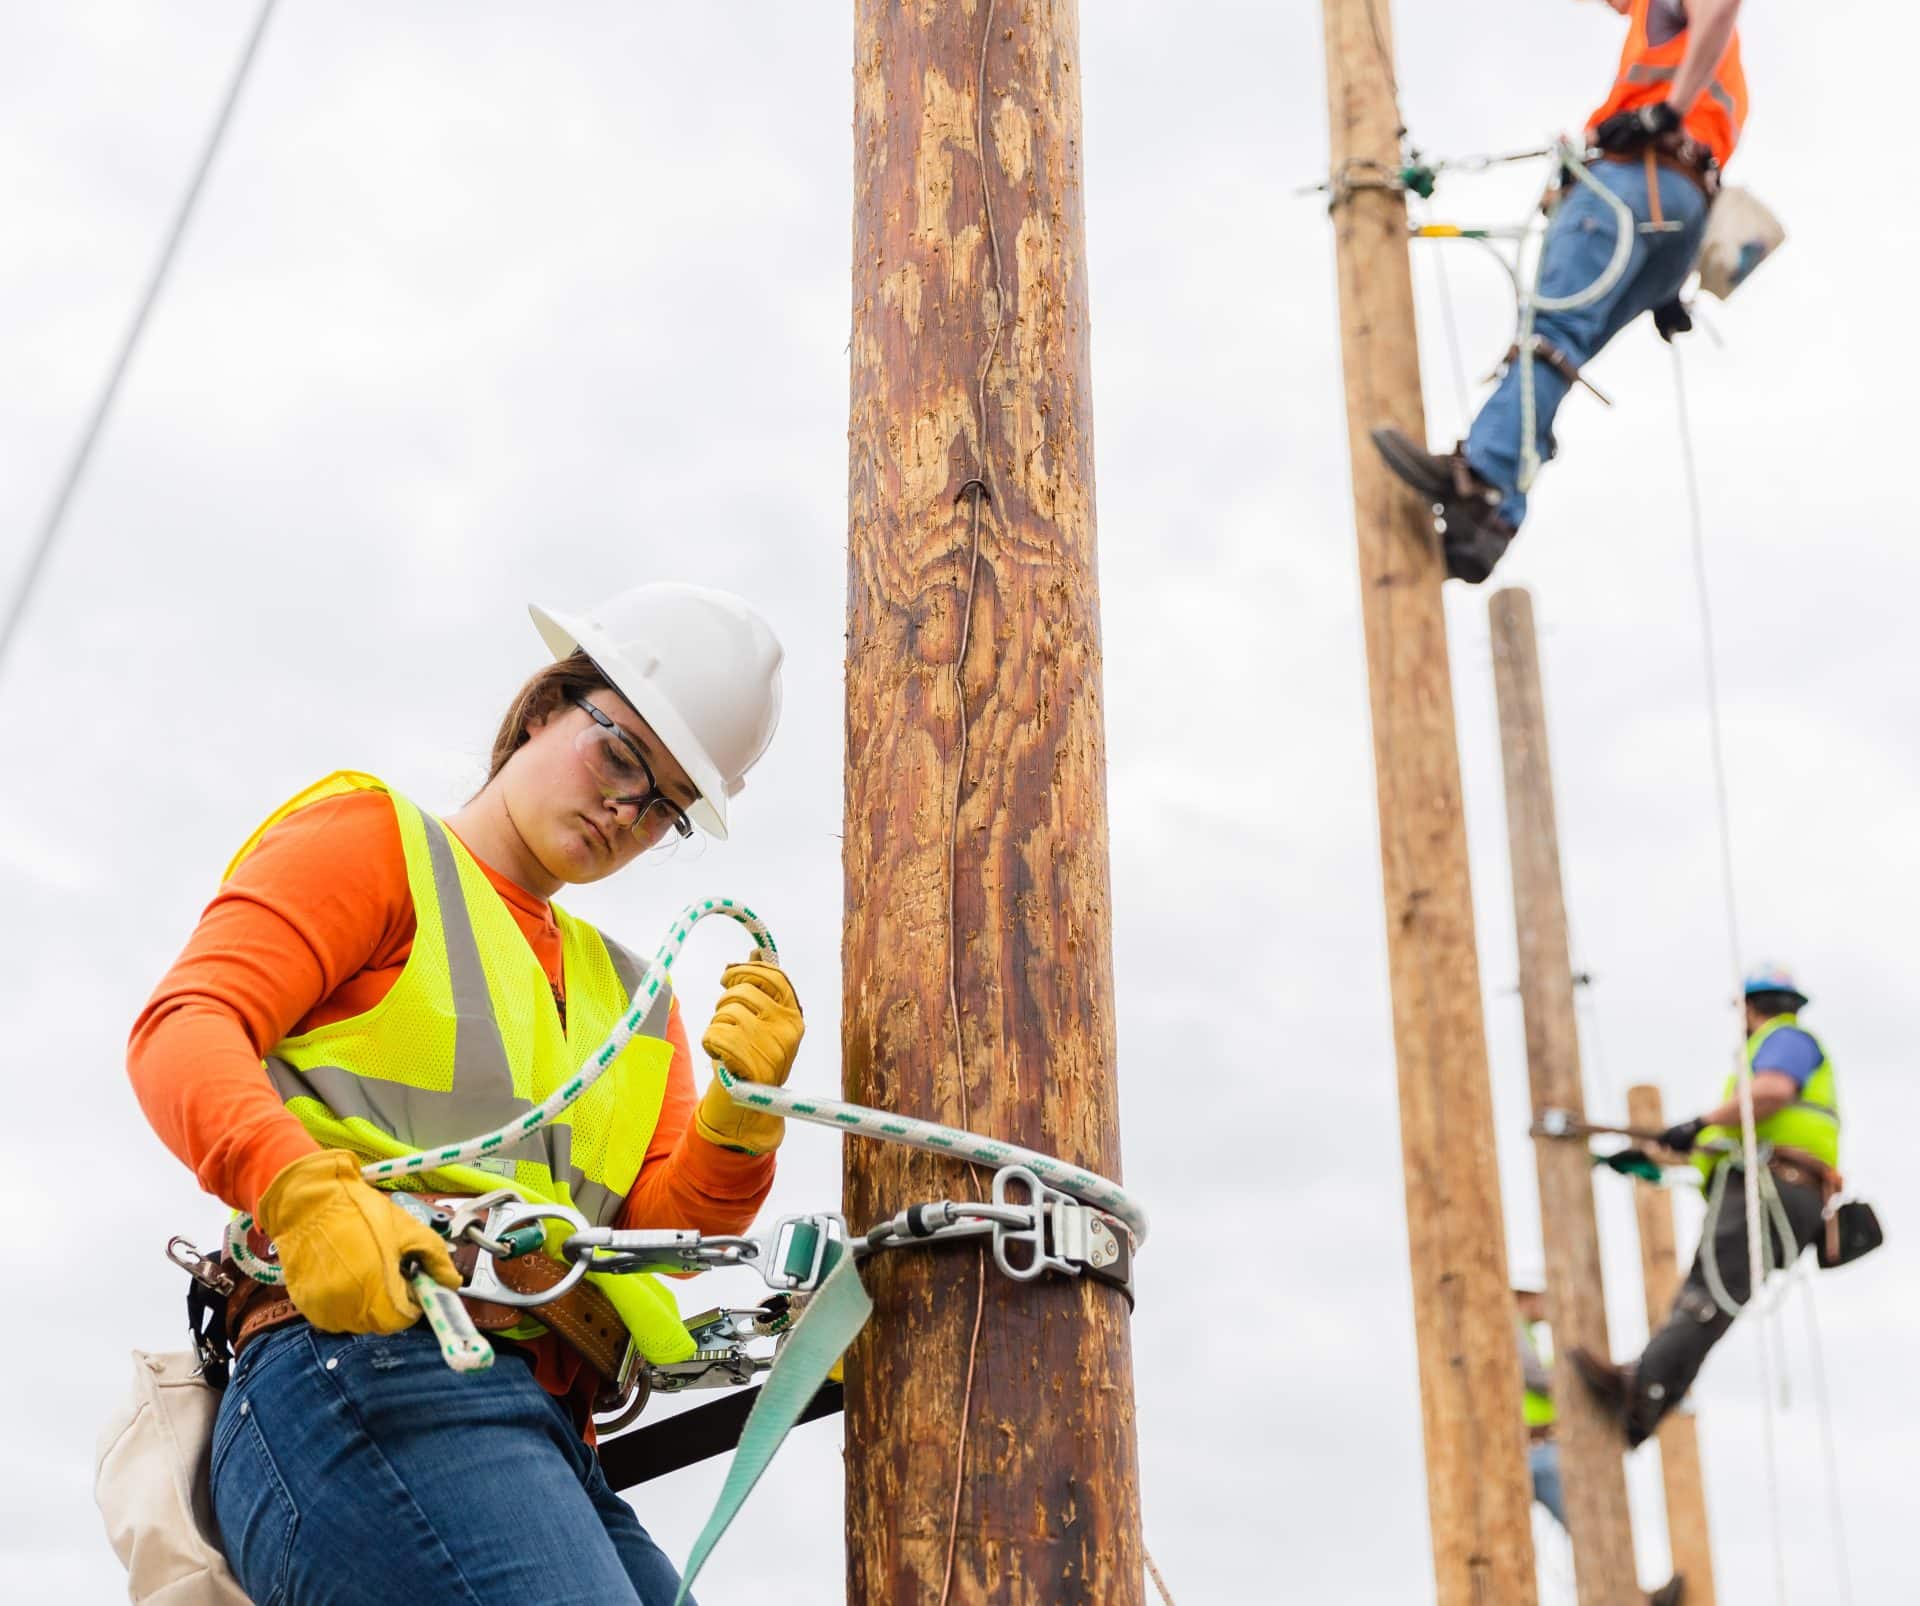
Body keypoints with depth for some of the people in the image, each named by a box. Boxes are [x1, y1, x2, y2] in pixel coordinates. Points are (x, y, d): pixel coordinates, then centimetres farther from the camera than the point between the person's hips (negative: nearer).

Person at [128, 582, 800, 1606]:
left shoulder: (633, 996, 29)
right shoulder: (373, 835, 13)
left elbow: (659, 1230, 14)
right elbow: (186, 1028, -4)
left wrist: (740, 1116, -7)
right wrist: (308, 1193, -23)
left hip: (553, 1436, 7)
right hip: (367, 1351, -7)